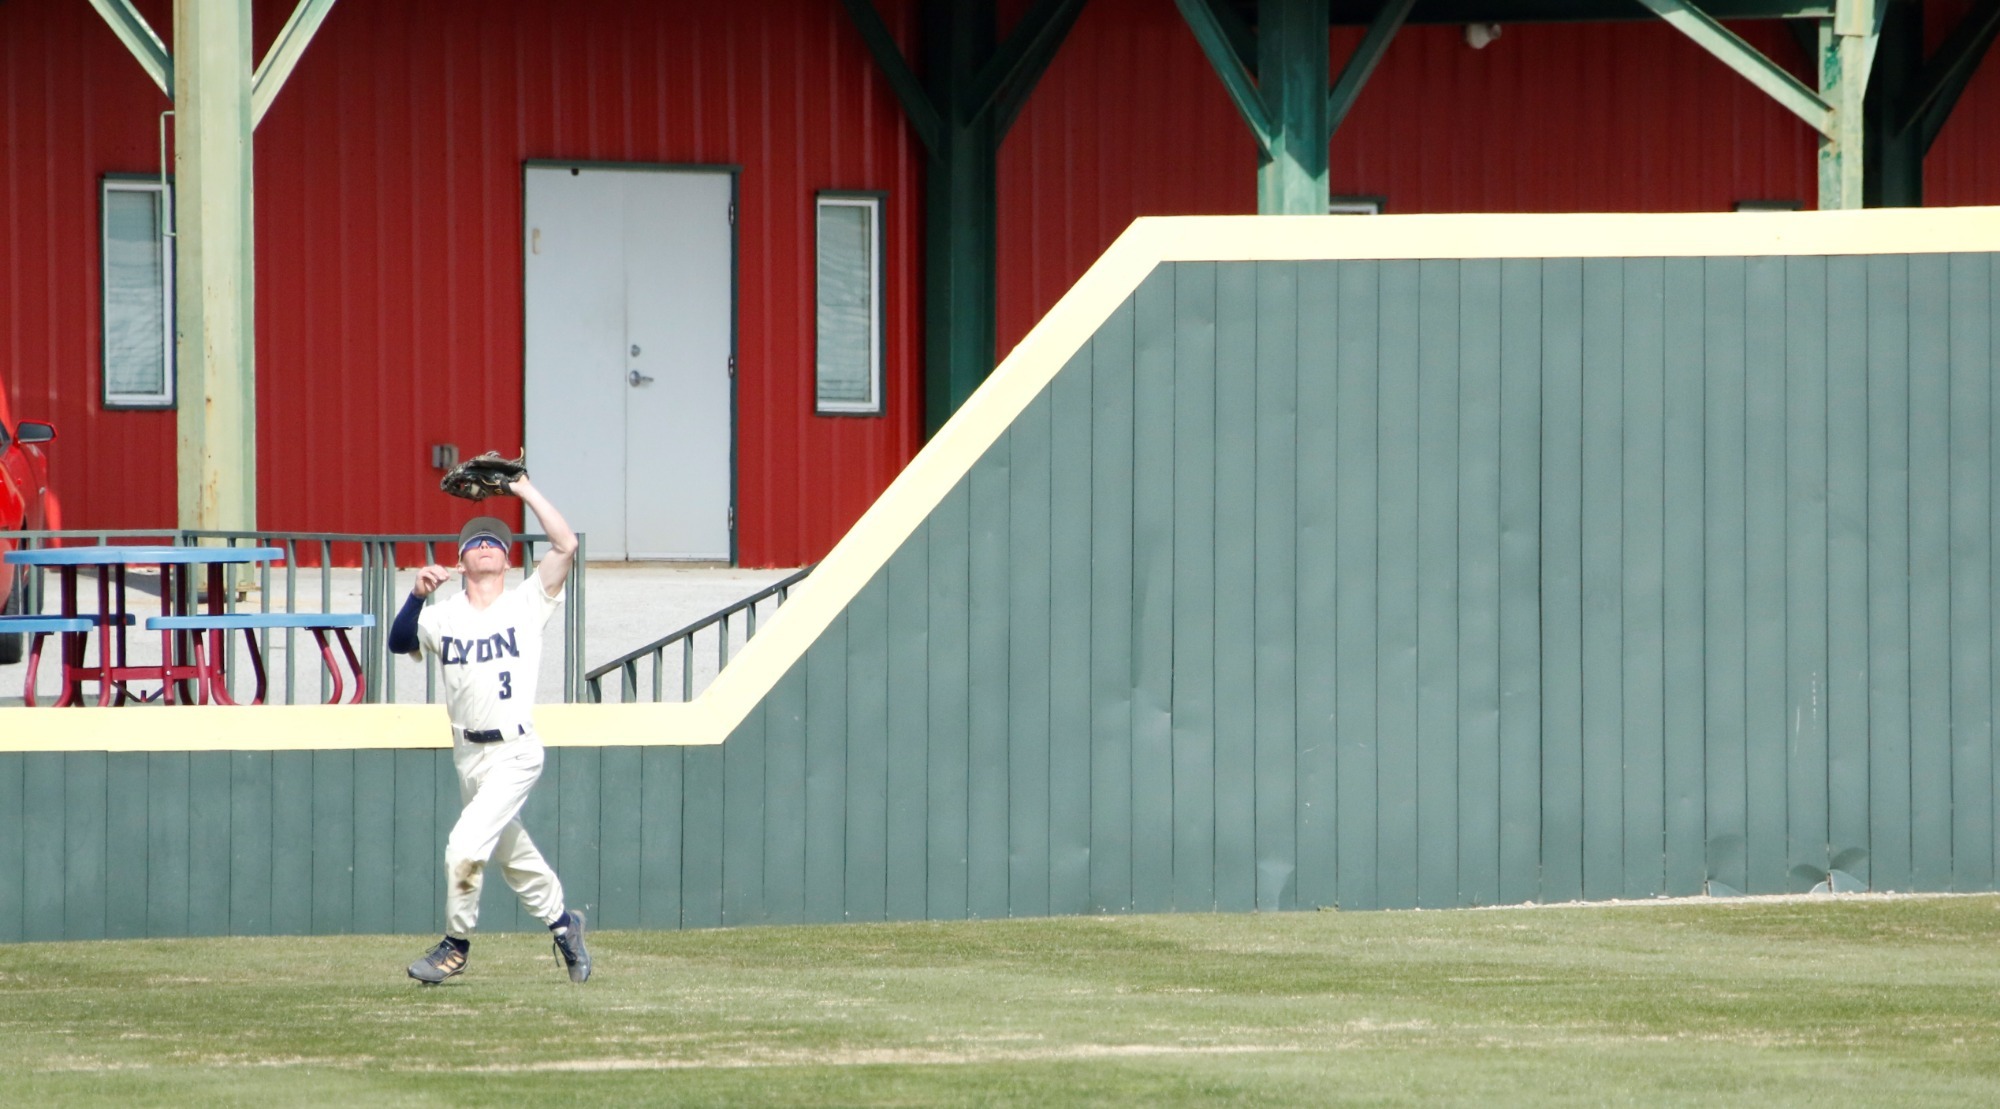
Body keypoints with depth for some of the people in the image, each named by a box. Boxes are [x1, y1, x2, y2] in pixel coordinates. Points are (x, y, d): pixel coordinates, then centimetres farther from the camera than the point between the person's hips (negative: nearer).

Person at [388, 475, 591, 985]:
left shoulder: (526, 604, -3)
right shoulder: (443, 616, 4)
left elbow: (566, 545, -12)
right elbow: (399, 642, -9)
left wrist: (524, 489, -12)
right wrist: (417, 594, -24)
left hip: (515, 753, -5)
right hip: (469, 754, 5)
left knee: (466, 846, -16)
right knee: (511, 852, 18)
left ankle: (456, 944, 1)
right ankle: (562, 922, 39)